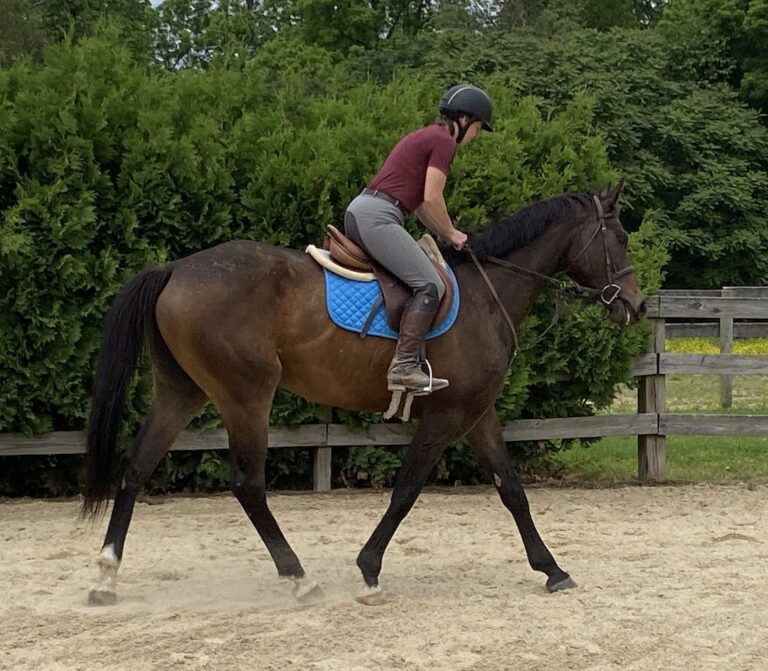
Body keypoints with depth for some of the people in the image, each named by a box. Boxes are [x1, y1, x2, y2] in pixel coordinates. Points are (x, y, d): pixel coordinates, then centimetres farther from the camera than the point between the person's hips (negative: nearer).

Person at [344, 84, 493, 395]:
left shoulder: (425, 136, 25)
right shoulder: (444, 142, -5)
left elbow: (419, 202, 26)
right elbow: (432, 199, -10)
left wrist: (447, 235, 23)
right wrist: (452, 234, 5)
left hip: (358, 211, 11)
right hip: (377, 217, -11)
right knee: (430, 285, -16)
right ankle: (403, 366, -24)